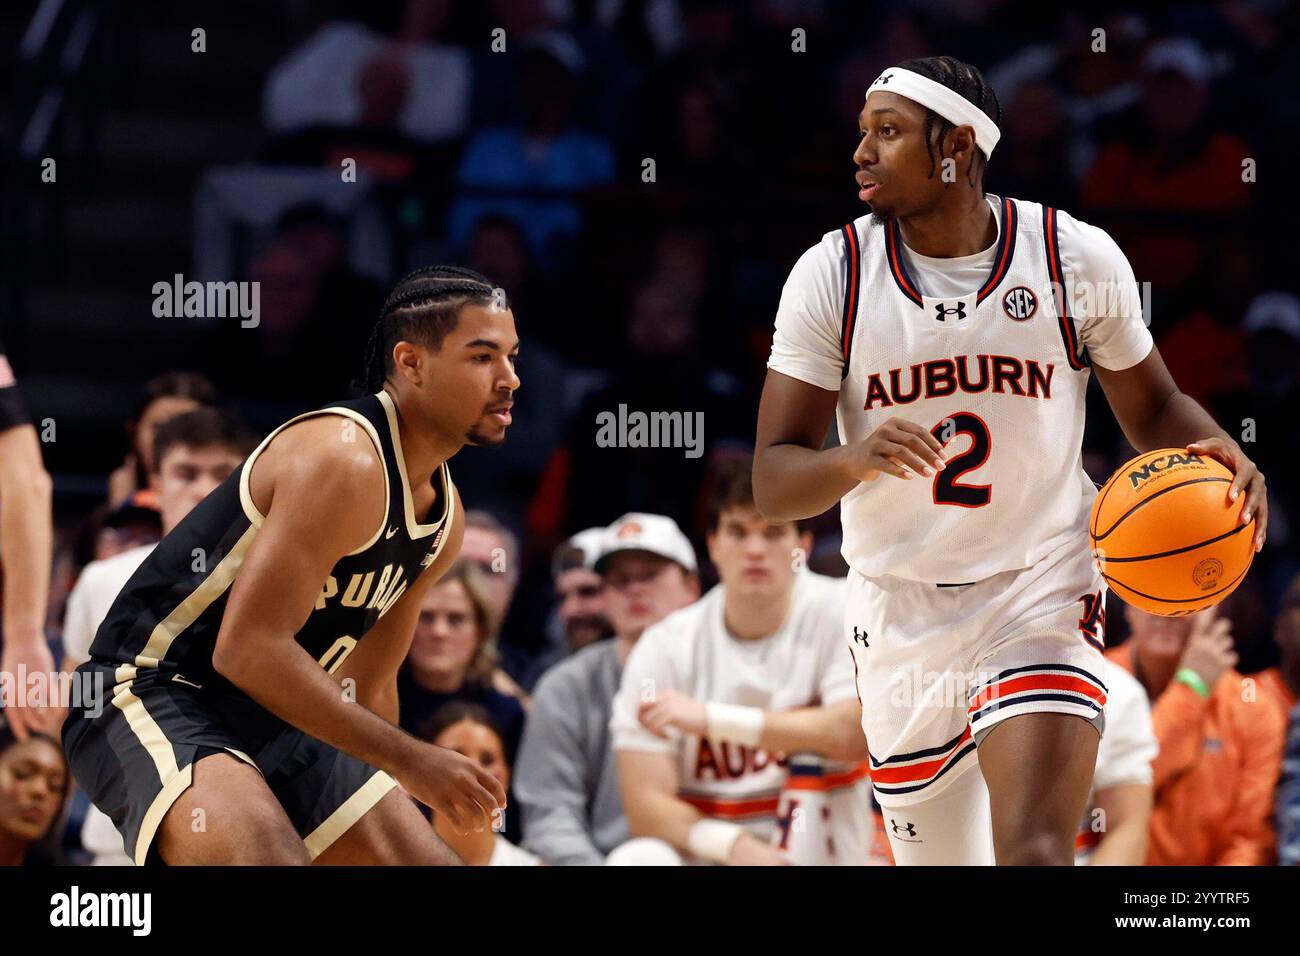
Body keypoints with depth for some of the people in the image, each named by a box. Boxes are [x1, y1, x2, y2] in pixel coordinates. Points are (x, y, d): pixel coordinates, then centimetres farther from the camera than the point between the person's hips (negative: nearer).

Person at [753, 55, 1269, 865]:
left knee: (1035, 852, -23)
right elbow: (773, 483, -9)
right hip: (900, 609, 2)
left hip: (1041, 593, -2)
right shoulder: (832, 275, -6)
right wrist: (854, 459, -32)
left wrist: (1219, 455, -14)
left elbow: (1153, 408, 9)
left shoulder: (1077, 258, -6)